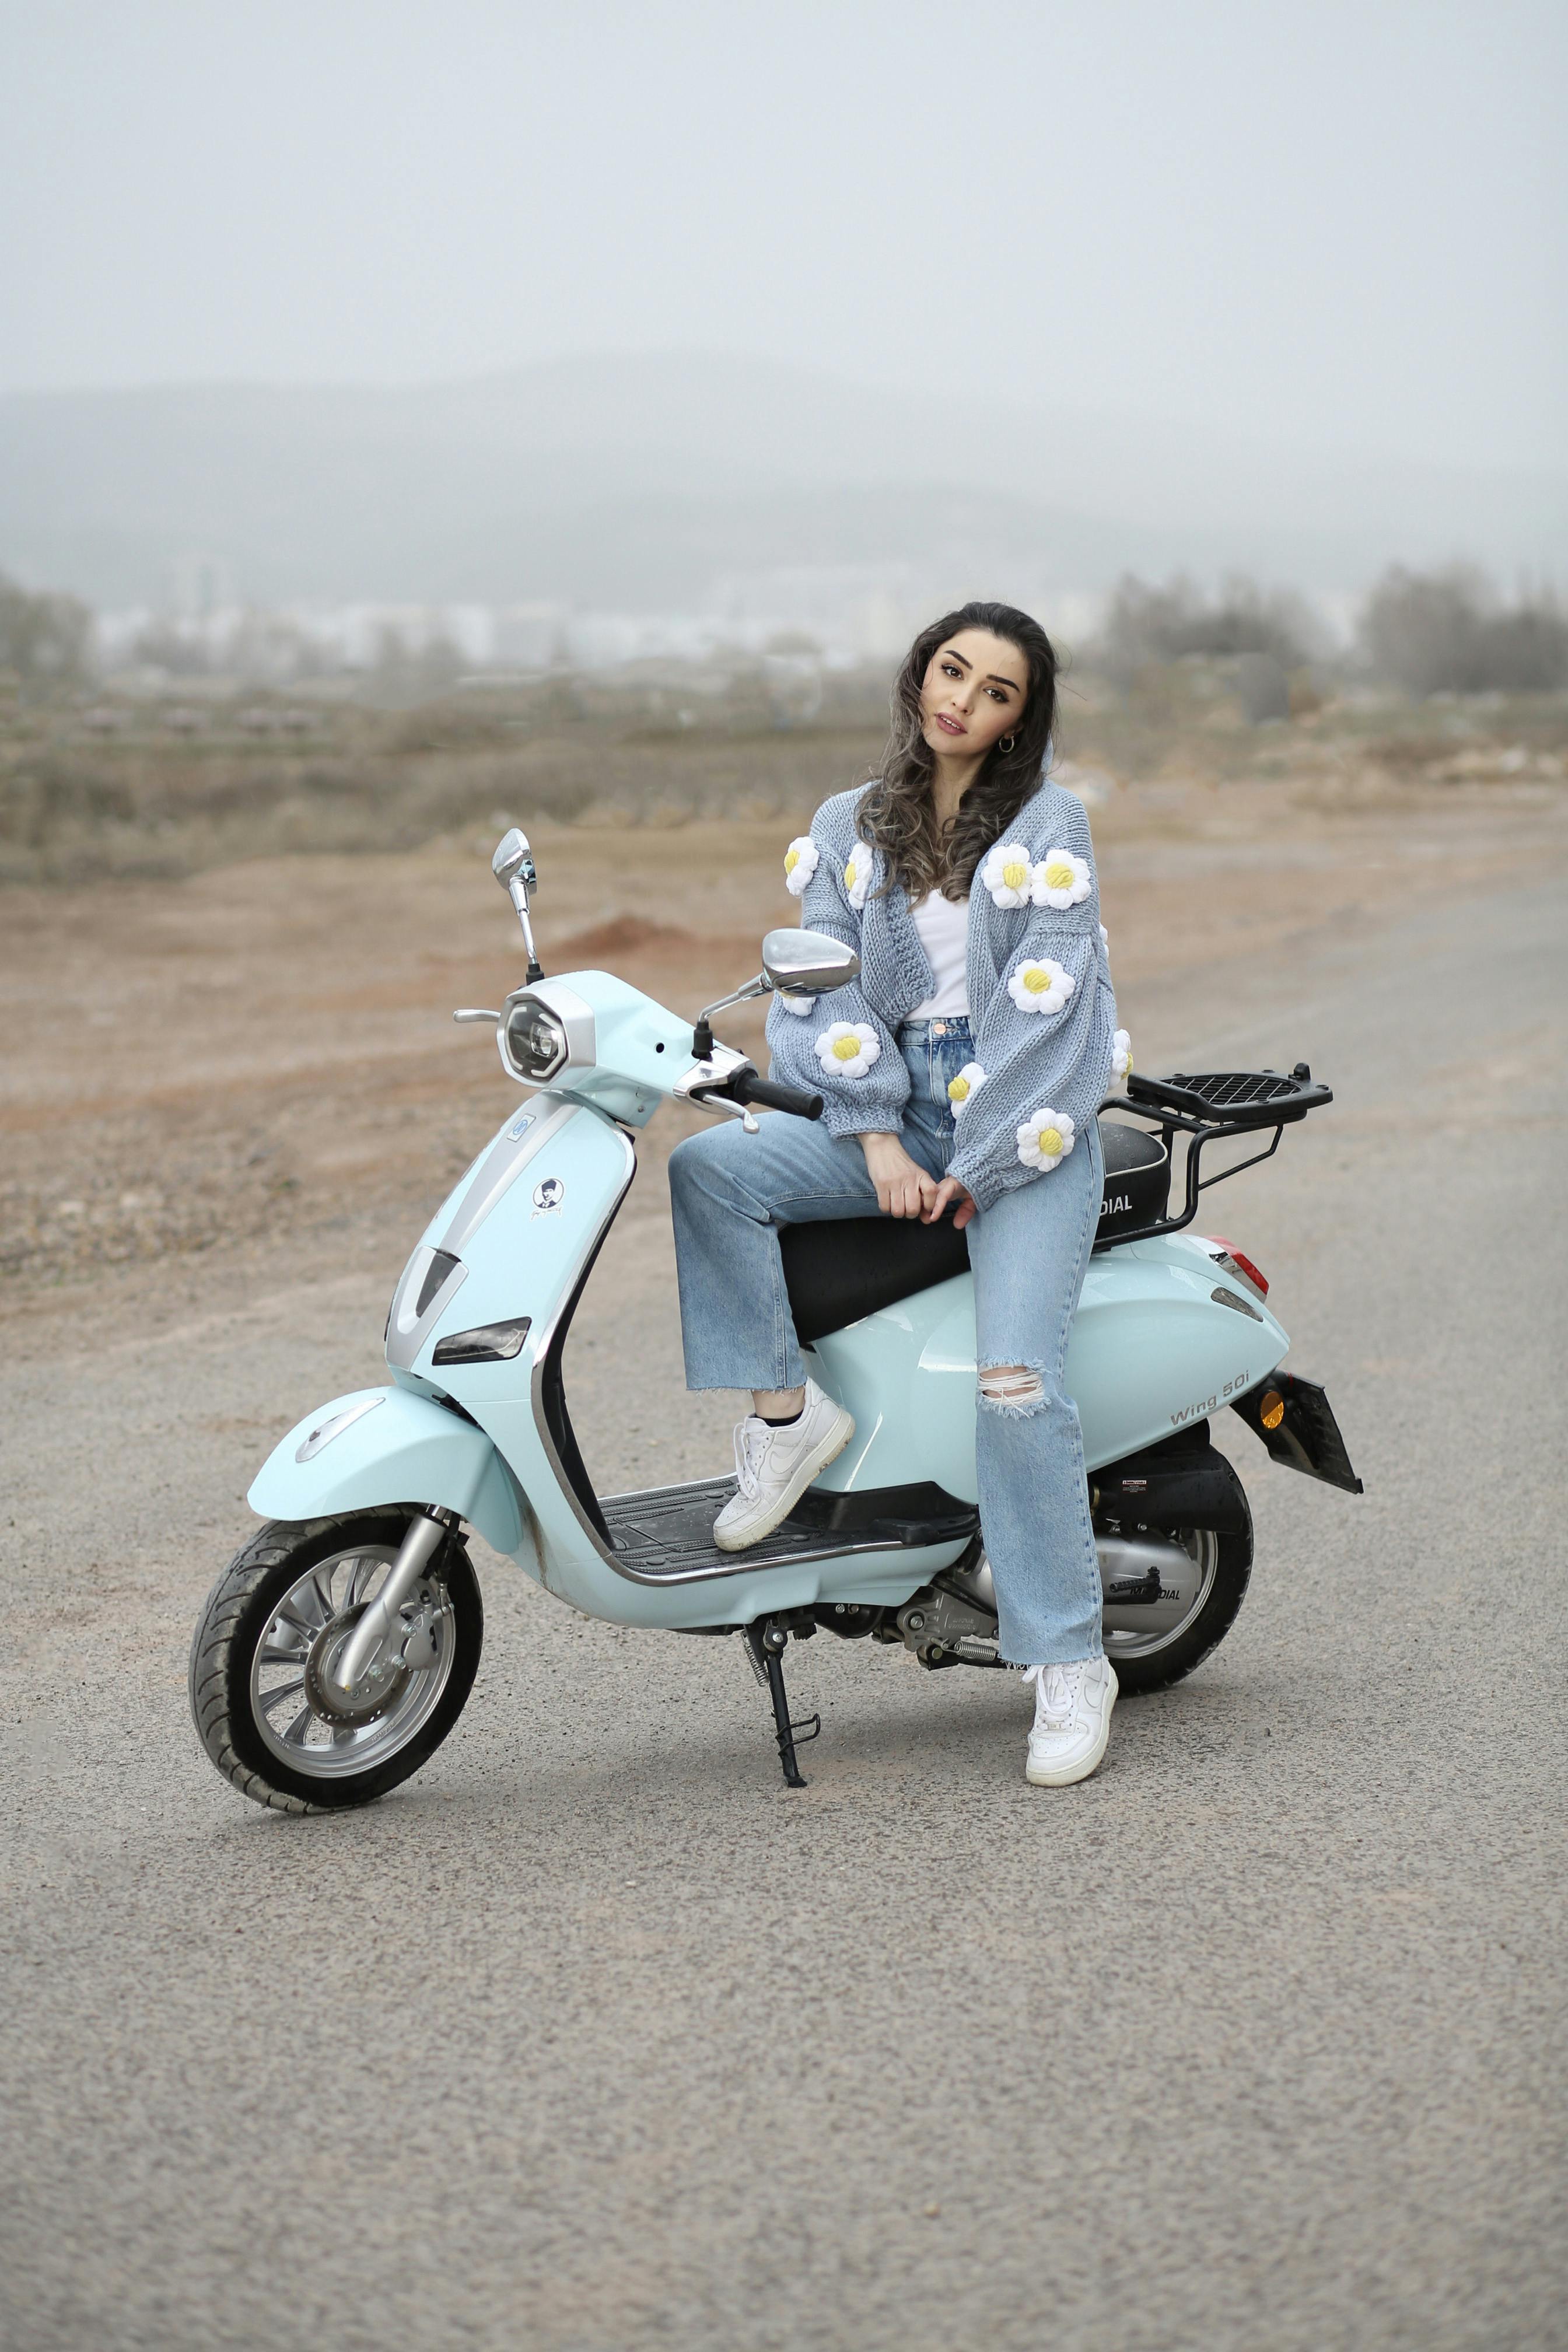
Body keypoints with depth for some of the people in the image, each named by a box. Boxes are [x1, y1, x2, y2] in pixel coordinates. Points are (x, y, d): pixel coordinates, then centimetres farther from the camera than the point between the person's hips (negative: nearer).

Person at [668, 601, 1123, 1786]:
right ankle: (786, 1409, -10)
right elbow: (825, 990, 4)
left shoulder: (1050, 821, 0)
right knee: (709, 1168, -20)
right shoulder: (847, 829, 12)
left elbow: (1046, 999, -8)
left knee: (1014, 1378, -22)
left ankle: (1069, 1662, -13)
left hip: (1030, 1124, -4)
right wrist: (878, 1142, -10)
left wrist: (978, 1164, -13)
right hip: (896, 1115, 4)